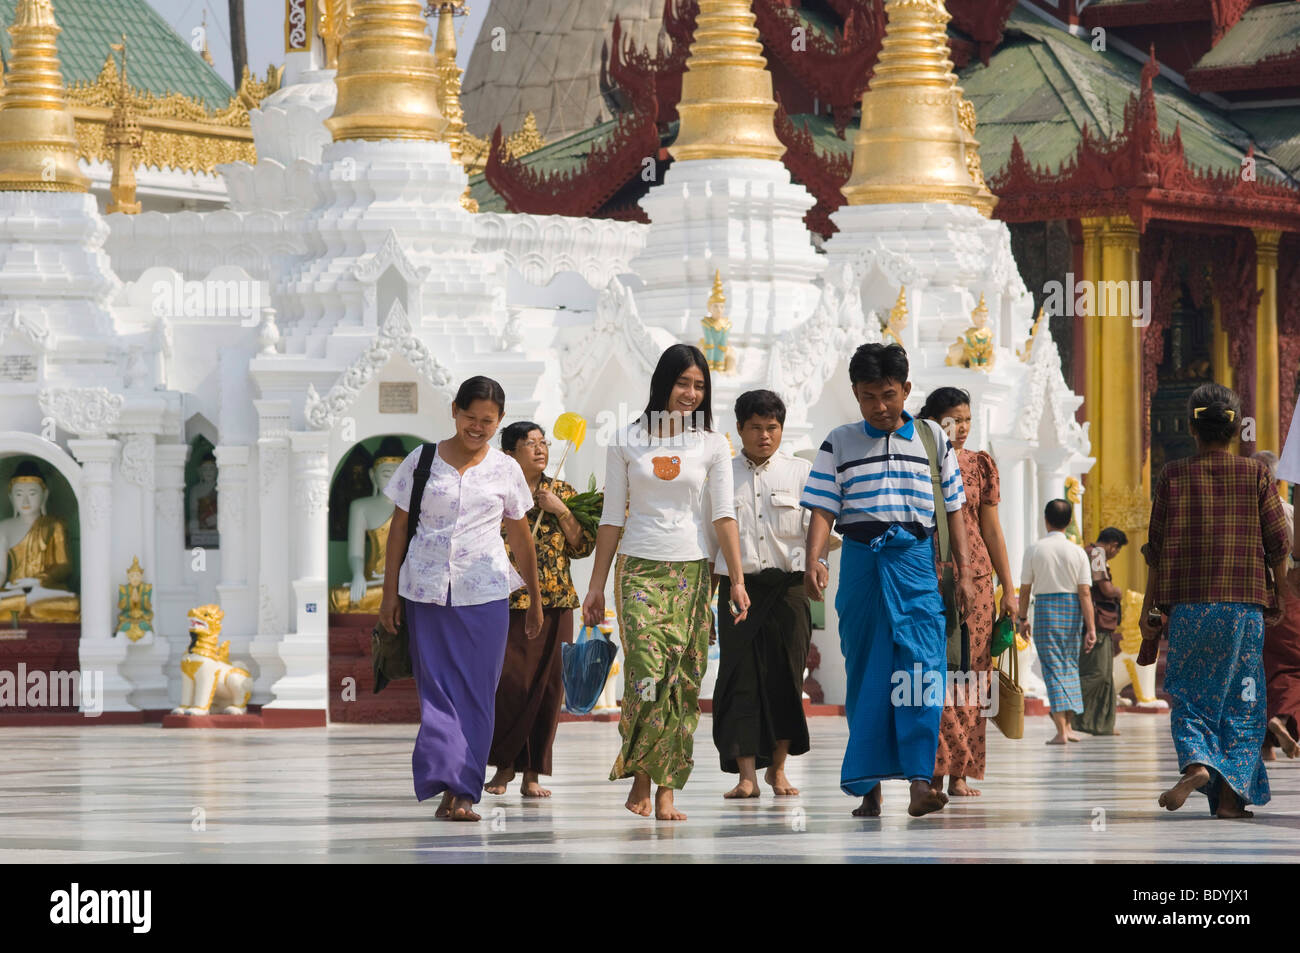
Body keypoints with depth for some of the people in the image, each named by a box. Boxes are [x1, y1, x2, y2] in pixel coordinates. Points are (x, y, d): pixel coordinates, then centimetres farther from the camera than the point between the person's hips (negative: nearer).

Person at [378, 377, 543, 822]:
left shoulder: (505, 469, 7)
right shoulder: (421, 462, 4)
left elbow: (520, 536, 13)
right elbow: (399, 527, 7)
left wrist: (535, 599, 16)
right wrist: (390, 592, 4)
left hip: (484, 594, 0)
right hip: (427, 590, 0)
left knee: (476, 693, -3)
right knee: (437, 687, -3)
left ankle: (461, 790, -2)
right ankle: (447, 783, -5)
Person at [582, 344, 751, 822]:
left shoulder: (712, 445, 6)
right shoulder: (627, 441, 5)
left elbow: (724, 515, 1)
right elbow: (612, 517, 7)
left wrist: (737, 580, -10)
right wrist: (596, 586, 5)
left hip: (691, 570, 1)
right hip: (638, 568, -1)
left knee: (682, 680, -3)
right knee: (647, 672, -17)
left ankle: (666, 789, 3)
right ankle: (640, 775, -1)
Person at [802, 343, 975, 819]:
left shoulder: (932, 439, 11)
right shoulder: (839, 443, 9)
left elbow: (954, 509, 14)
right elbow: (823, 509, 2)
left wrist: (964, 572, 8)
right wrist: (815, 561, -15)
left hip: (915, 560, 0)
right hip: (861, 561, 0)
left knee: (922, 667, -14)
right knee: (865, 671, 2)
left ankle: (920, 781, -20)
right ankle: (868, 785, 7)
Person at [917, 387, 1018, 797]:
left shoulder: (980, 465, 11)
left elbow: (991, 530, 13)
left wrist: (1008, 589, 10)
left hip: (974, 576, 3)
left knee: (969, 671, -1)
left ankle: (959, 774, 2)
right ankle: (935, 771, -6)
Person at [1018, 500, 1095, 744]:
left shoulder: (1034, 550, -4)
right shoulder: (1077, 552, -3)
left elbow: (1025, 589, -1)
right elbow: (1085, 592, -6)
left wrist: (1023, 619, 12)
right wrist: (1091, 628, -6)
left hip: (1045, 608, -1)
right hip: (1072, 608, 1)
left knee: (1053, 669, -2)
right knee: (1069, 665, 17)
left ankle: (1061, 730, -10)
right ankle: (1067, 726, 20)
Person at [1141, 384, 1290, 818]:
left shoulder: (1174, 476, 0)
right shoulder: (1255, 474, 1)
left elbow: (1157, 547, 1)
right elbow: (1277, 542, 3)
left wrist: (1150, 604, 8)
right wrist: (1279, 594, 16)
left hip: (1188, 603, 0)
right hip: (1245, 603, 0)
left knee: (1189, 695, 6)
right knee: (1241, 699, 7)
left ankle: (1196, 763, -21)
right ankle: (1231, 793, 0)